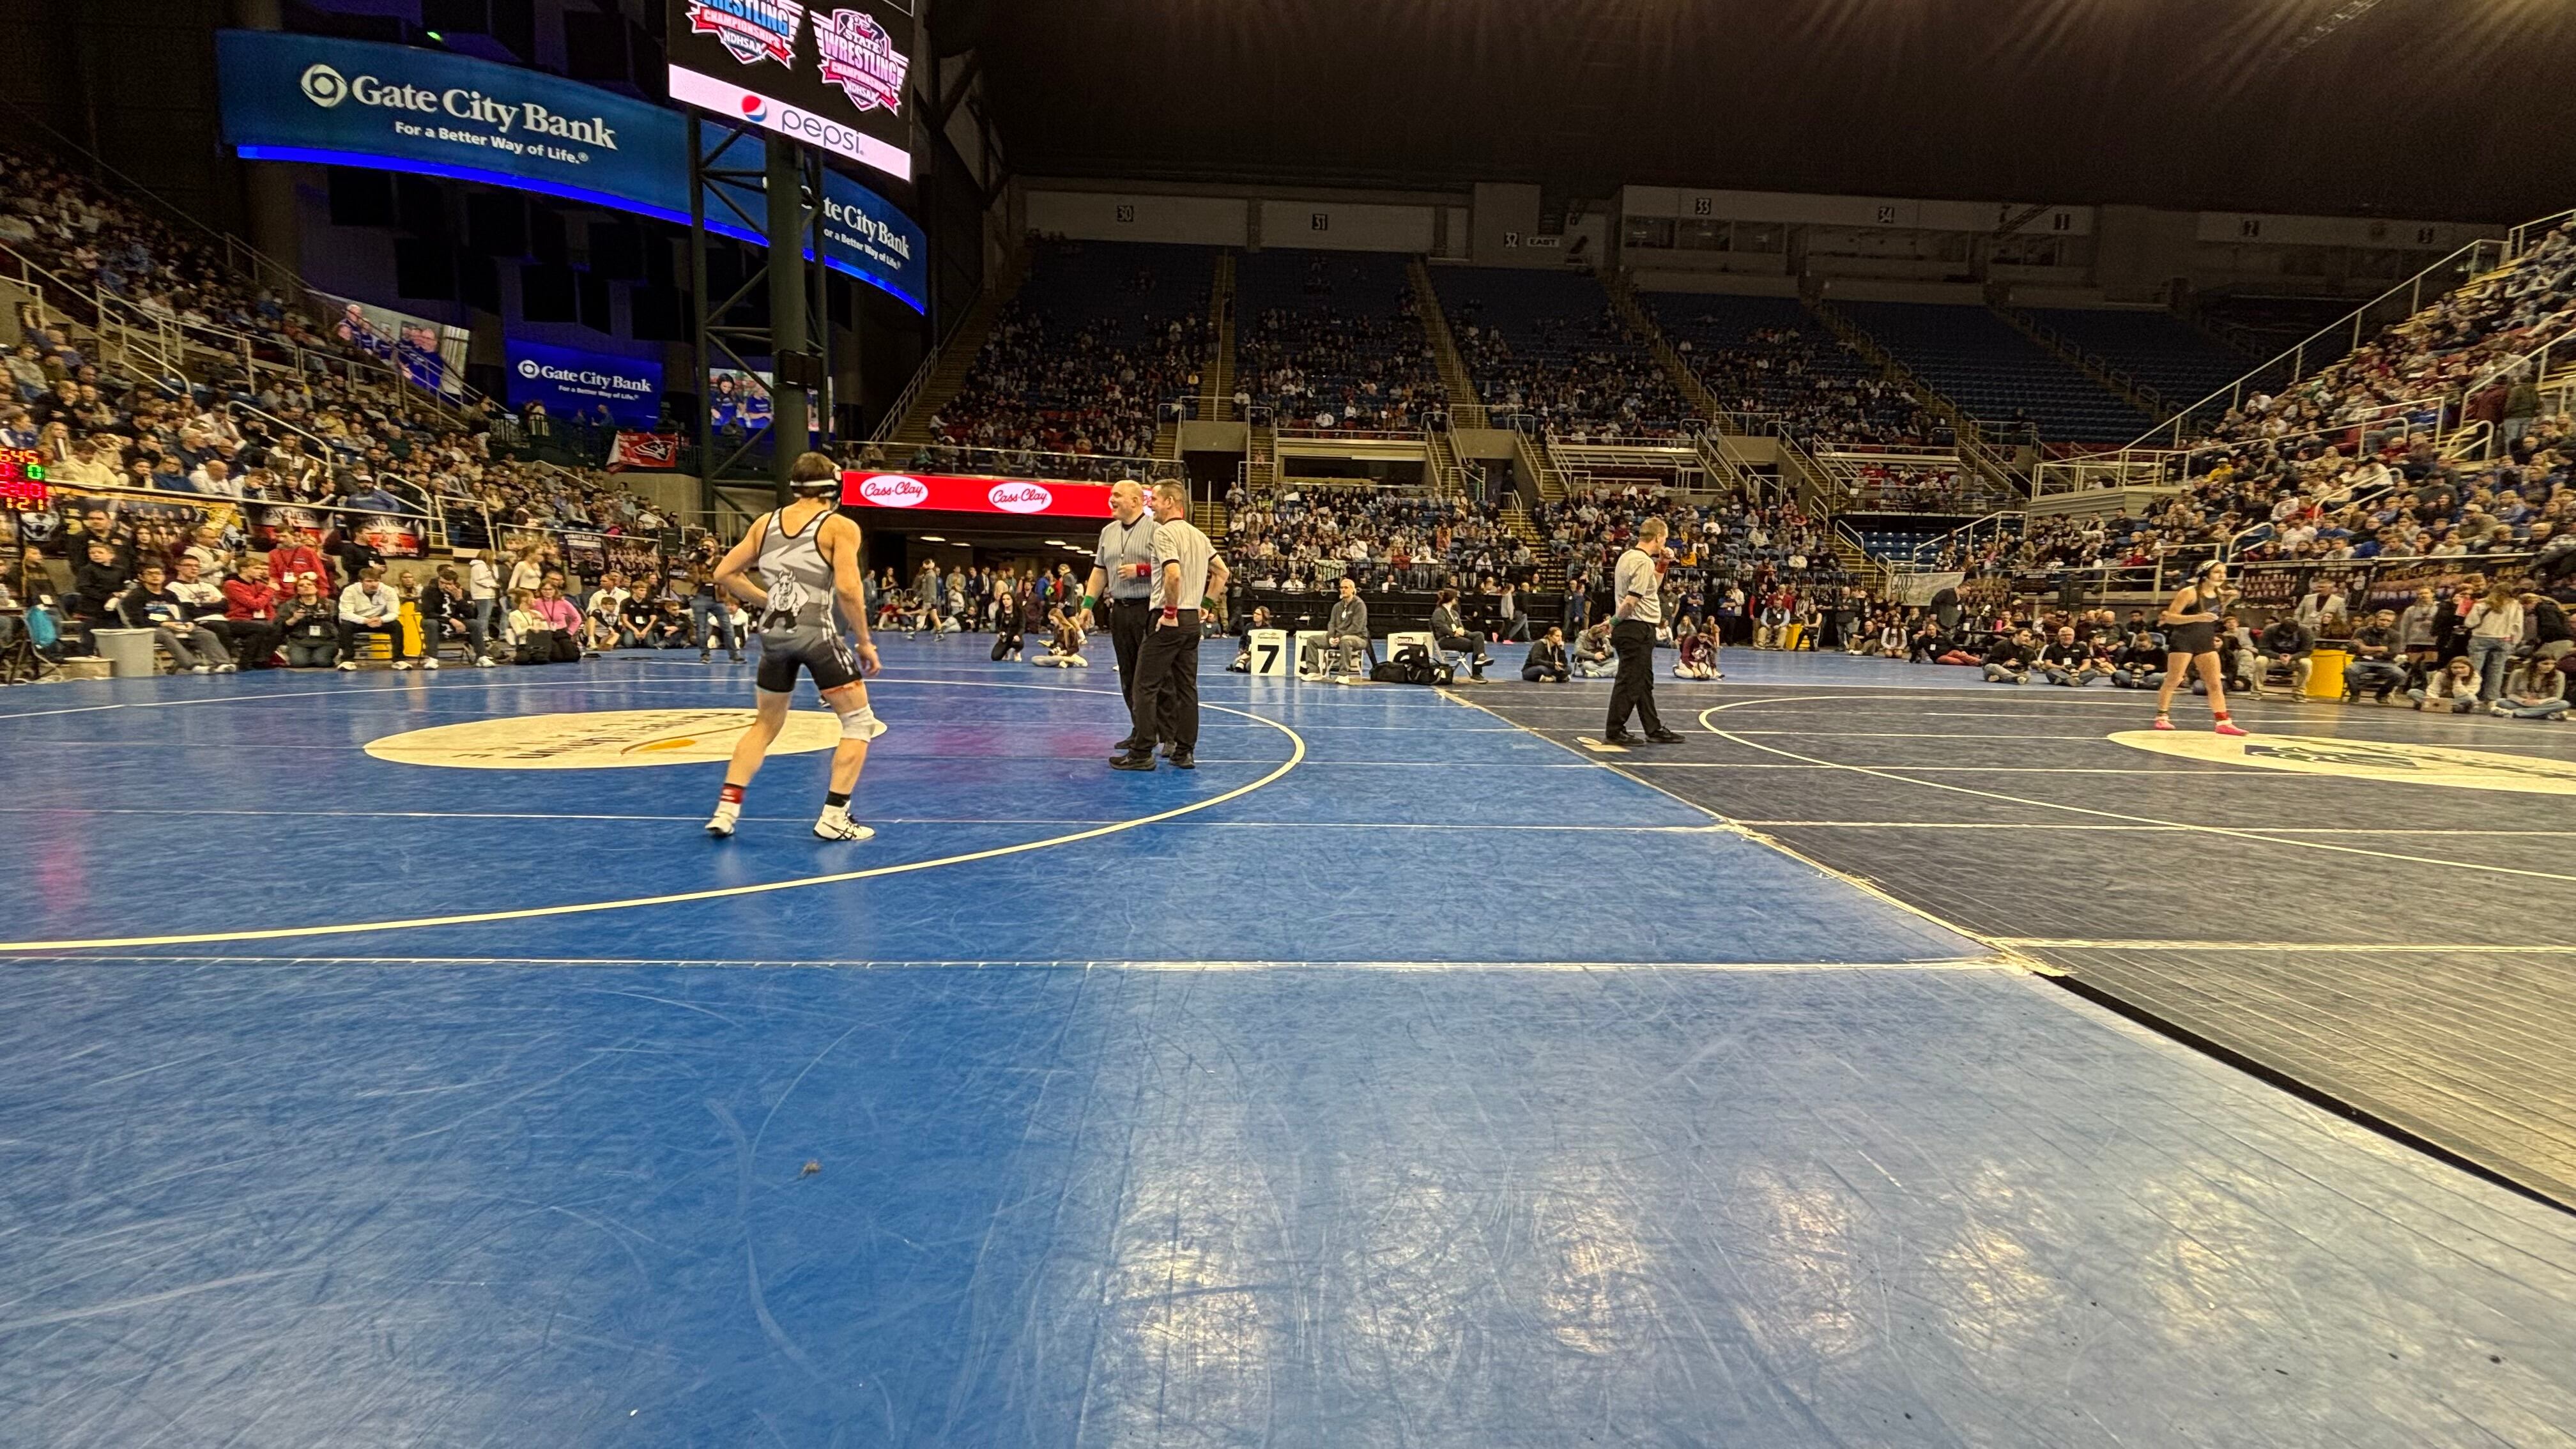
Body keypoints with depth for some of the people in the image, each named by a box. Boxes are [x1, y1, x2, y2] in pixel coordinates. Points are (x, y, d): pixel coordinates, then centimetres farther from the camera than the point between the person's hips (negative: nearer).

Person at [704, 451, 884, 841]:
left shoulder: (765, 523, 10)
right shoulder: (840, 527, -5)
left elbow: (724, 574, 10)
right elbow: (848, 589, -16)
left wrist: (768, 601, 18)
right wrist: (865, 643, -7)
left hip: (773, 633, 6)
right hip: (817, 632, -6)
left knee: (766, 725, 22)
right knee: (859, 722, 8)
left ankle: (725, 809, 14)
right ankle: (833, 816, 0)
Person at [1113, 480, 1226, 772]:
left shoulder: (1164, 533, -12)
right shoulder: (1199, 535, 15)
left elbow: (1174, 574, -26)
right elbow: (1222, 572, 21)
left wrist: (1170, 611, -16)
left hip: (1168, 621, -8)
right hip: (1192, 619, 8)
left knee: (1146, 685, -2)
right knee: (1186, 687, 9)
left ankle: (1141, 753, -1)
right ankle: (1185, 752, 12)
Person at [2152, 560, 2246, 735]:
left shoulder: (2220, 594, 7)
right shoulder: (2189, 593, -14)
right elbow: (2170, 617, -18)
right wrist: (2197, 617, -27)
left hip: (2206, 642, 6)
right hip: (2183, 640, -6)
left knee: (2216, 684, 2)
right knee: (2173, 681, -2)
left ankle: (2223, 722, 4)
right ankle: (2162, 717, 11)